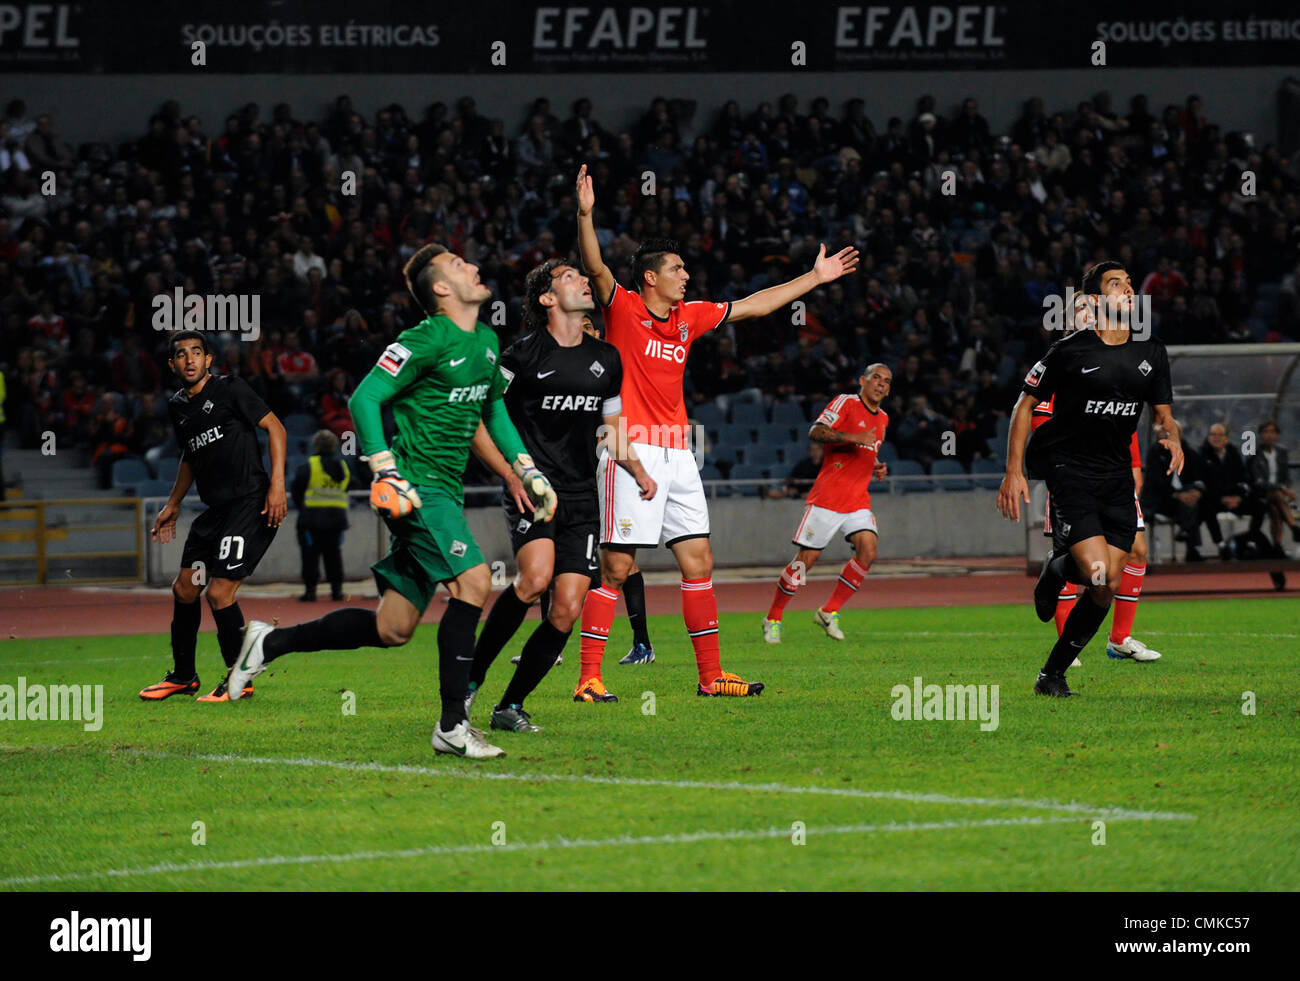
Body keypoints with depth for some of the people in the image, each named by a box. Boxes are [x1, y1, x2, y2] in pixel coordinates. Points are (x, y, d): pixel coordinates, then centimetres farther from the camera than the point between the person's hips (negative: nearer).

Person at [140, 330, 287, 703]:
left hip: (251, 504, -8)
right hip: (215, 510, 8)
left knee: (219, 592, -14)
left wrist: (277, 484, -16)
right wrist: (173, 504, 30)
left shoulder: (229, 389, -8)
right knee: (184, 588, 11)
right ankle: (183, 676, 28)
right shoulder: (177, 406, 14)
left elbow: (275, 428, -8)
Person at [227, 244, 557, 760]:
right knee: (473, 581, -23)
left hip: (445, 492, 9)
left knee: (391, 629, 6)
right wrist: (386, 473, -20)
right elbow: (364, 398, -14)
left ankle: (270, 643, 21)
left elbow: (494, 411, 30)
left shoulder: (487, 341, 15)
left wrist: (529, 473, 22)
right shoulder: (428, 339, -12)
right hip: (415, 485, -9)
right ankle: (451, 726, -19)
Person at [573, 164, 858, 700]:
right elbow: (596, 269, -21)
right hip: (632, 449, -7)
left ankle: (711, 674, 13)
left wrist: (815, 277, 28)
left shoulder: (689, 316, 15)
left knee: (698, 561, 6)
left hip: (677, 452, 7)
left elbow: (753, 306, 24)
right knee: (616, 567, -9)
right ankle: (589, 677, -5)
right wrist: (586, 216, -37)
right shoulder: (622, 309, -3)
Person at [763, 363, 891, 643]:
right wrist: (852, 437, -29)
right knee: (806, 559, -4)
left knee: (868, 551, -15)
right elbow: (816, 431, -17)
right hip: (828, 498, -6)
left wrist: (877, 467, 12)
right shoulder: (846, 403, -4)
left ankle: (829, 612, -1)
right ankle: (773, 619, 12)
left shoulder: (883, 419, 18)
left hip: (858, 501, 6)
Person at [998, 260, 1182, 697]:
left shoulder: (1151, 353, 7)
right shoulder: (1069, 350, -8)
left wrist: (1172, 436, -7)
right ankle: (1055, 569, 16)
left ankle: (1052, 674, 14)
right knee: (1097, 575, -21)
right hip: (1068, 470, -5)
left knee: (1108, 588, -1)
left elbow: (1162, 413, 17)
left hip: (1117, 475, 5)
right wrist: (1013, 472, -7)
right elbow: (1026, 404, -1)